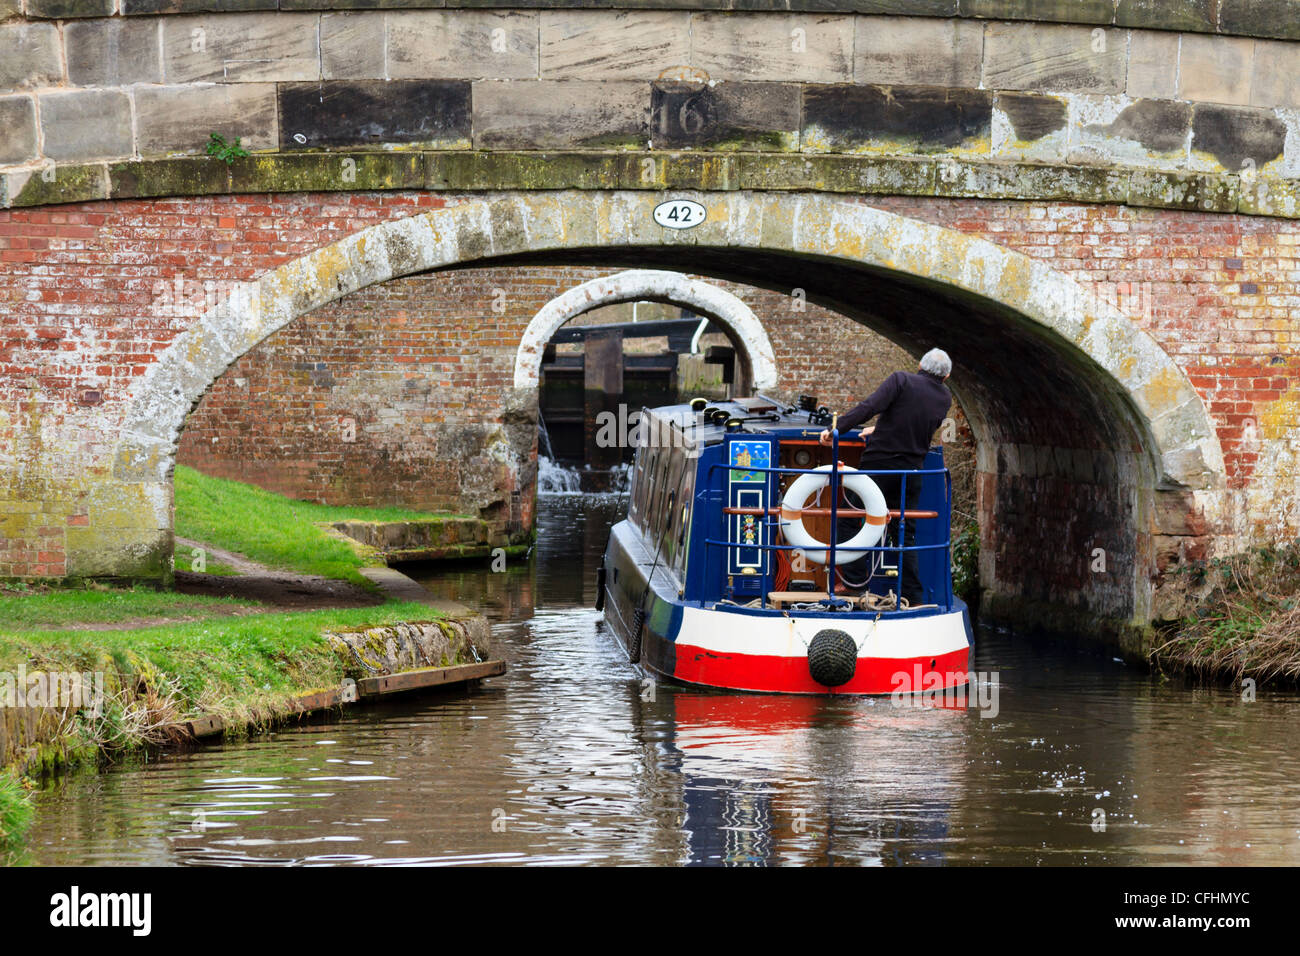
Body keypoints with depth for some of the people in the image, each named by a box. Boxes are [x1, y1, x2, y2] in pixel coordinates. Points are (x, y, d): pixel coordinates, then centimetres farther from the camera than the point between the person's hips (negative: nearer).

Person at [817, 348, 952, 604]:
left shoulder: (901, 380, -6)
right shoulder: (944, 398, 9)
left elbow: (869, 407, -19)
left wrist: (835, 429, -19)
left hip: (879, 465, -4)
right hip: (911, 471, 4)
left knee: (848, 518, 8)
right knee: (905, 533, 11)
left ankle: (853, 578, 0)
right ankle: (913, 596, 9)